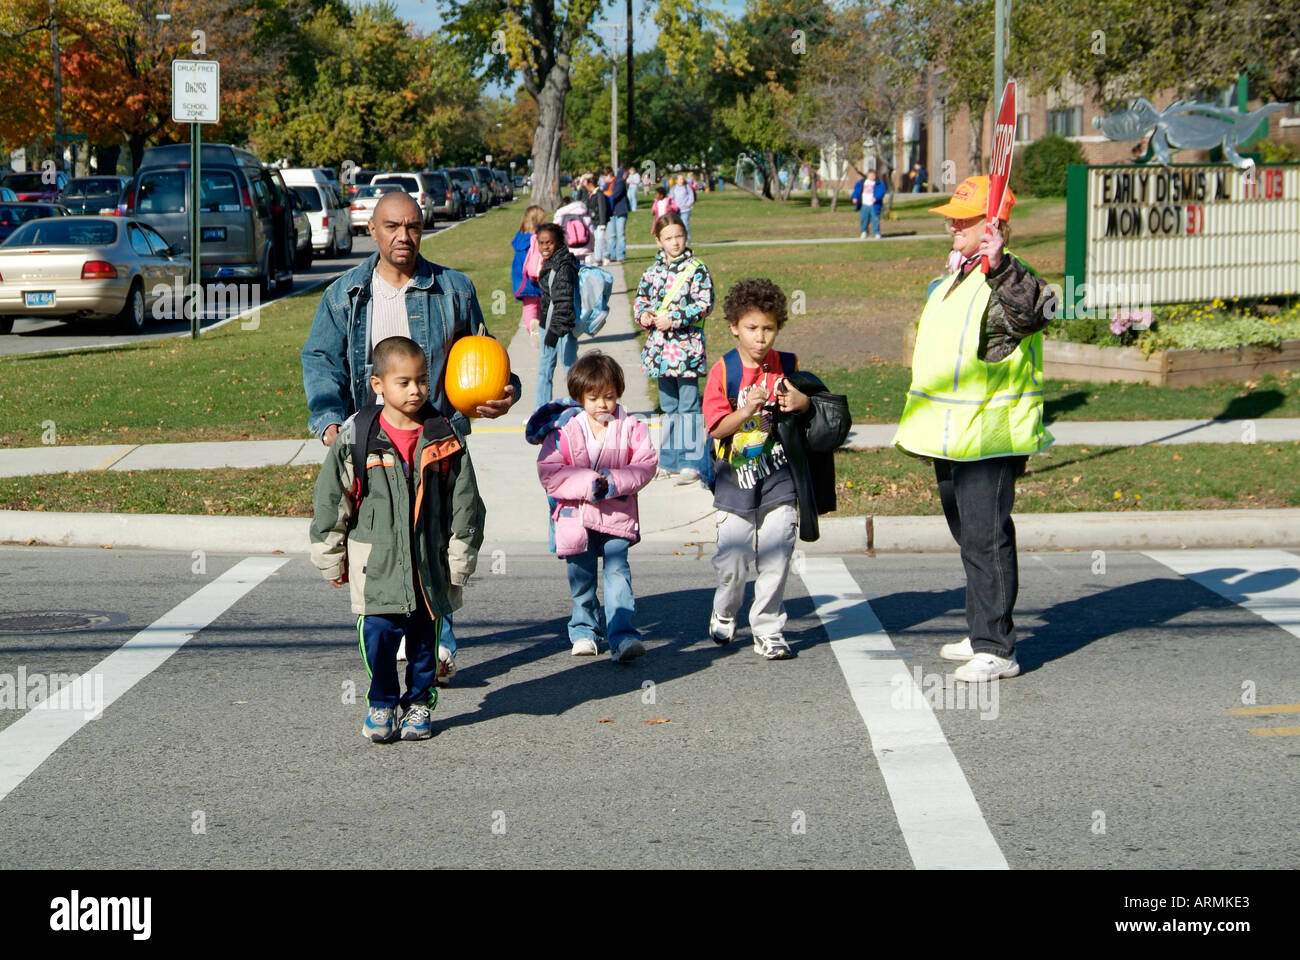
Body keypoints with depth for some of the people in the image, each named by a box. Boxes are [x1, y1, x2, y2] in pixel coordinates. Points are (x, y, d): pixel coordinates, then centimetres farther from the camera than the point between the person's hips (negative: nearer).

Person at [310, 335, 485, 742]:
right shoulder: (357, 437, -4)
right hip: (376, 563, -1)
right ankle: (382, 704, 15)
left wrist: (460, 559, 5)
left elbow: (464, 503, 5)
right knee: (378, 633, -4)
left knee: (424, 636, 9)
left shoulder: (444, 438, 0)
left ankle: (418, 703, 26)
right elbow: (329, 498, 3)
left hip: (429, 563, 1)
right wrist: (331, 558, 5)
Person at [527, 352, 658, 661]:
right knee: (581, 578, 12)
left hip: (617, 517, -1)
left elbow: (646, 464, -3)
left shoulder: (630, 428, -2)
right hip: (575, 517, 1)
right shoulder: (563, 431, -6)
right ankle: (584, 630, 32)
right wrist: (589, 483, -19)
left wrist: (613, 482, -18)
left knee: (618, 572, -12)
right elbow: (548, 472, -11)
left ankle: (622, 635, -14)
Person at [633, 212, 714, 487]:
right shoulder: (654, 270, 10)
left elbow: (705, 304, -14)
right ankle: (670, 460, 24)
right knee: (669, 406, 15)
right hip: (660, 347, 6)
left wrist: (674, 319, -19)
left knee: (688, 404, -5)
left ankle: (692, 463, -2)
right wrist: (643, 315, -2)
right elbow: (641, 297, 19)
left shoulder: (696, 269, -8)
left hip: (686, 346, -6)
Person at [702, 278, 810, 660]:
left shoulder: (787, 366, 2)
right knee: (732, 561, 1)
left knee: (776, 560, -2)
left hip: (779, 479, 1)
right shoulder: (723, 371, -4)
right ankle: (724, 614, 29)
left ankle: (768, 630, 10)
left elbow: (806, 403, 14)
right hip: (735, 481, -1)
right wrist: (748, 410, -25)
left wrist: (803, 403, -9)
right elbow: (717, 427, -8)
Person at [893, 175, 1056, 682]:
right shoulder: (954, 279, 17)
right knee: (970, 537, 17)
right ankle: (984, 634, 28)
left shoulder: (1008, 280, -15)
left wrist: (999, 267, -48)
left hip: (990, 437, -10)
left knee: (986, 538, -10)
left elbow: (1030, 311, -39)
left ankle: (996, 649, -7)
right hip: (952, 436, 10)